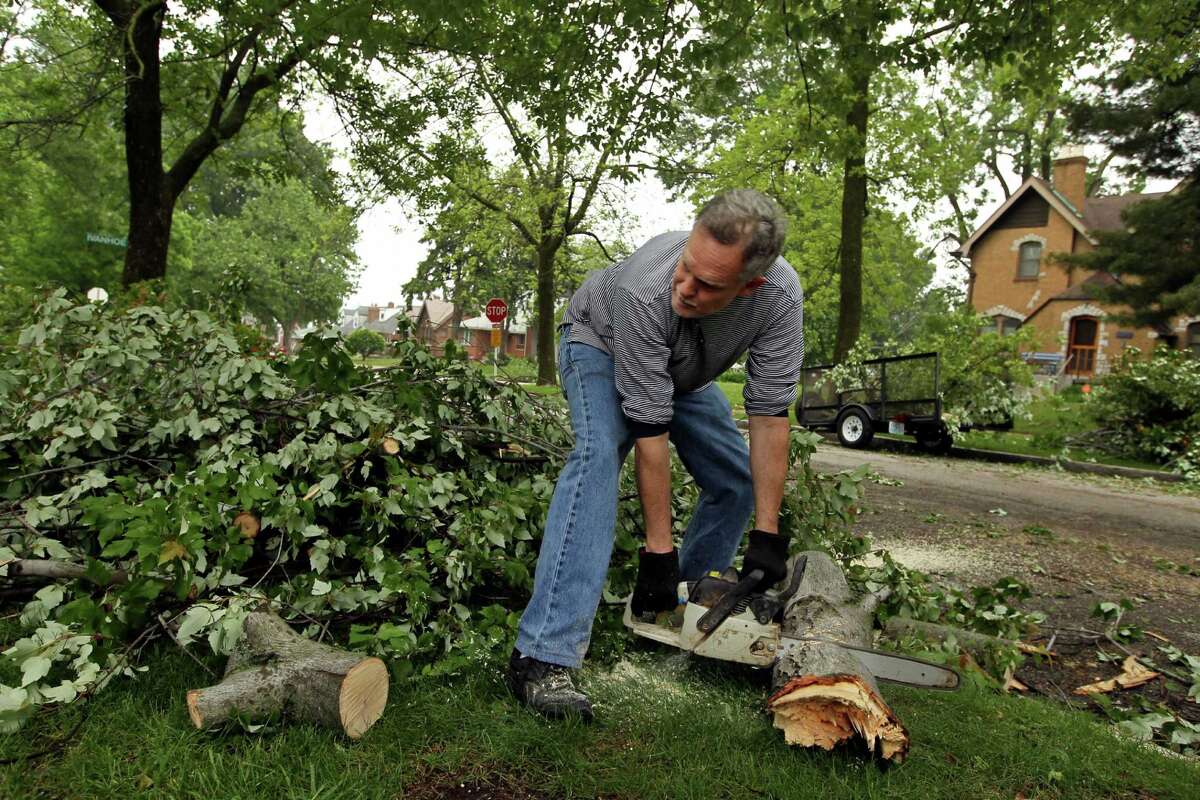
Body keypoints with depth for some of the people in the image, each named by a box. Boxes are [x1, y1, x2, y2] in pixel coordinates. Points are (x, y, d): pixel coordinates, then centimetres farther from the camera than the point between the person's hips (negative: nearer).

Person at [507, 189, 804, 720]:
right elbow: (649, 430, -38)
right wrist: (658, 552, -32)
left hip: (683, 369, 5)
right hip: (601, 345, -5)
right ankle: (543, 657, -34)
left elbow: (769, 414, -27)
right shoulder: (643, 290, -42)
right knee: (600, 453, -32)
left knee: (739, 481, -1)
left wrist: (767, 535, -28)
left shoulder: (779, 295, -31)